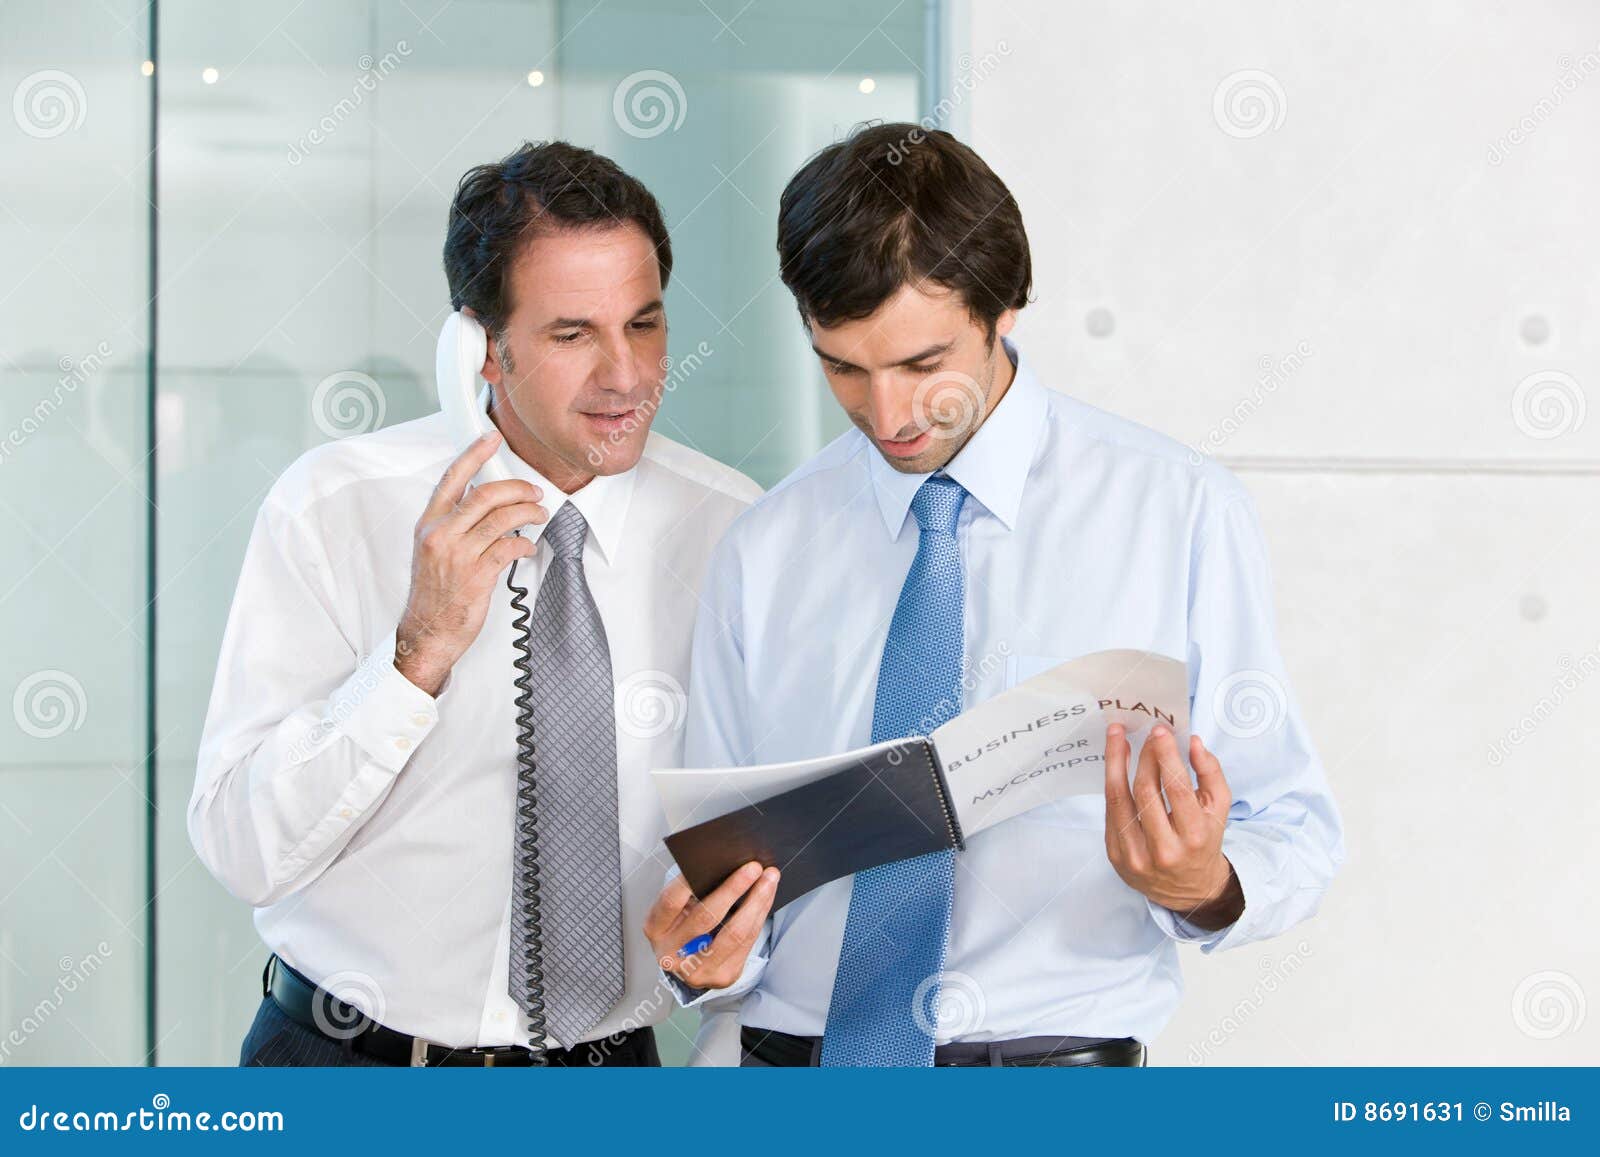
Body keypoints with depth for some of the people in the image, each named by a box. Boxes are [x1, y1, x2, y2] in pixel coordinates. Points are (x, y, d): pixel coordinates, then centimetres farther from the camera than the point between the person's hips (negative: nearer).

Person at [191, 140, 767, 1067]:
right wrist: (420, 650, -26)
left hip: (614, 1061, 2)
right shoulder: (334, 508, -11)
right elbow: (245, 853, -16)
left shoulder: (732, 528, -5)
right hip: (349, 1059, -1)